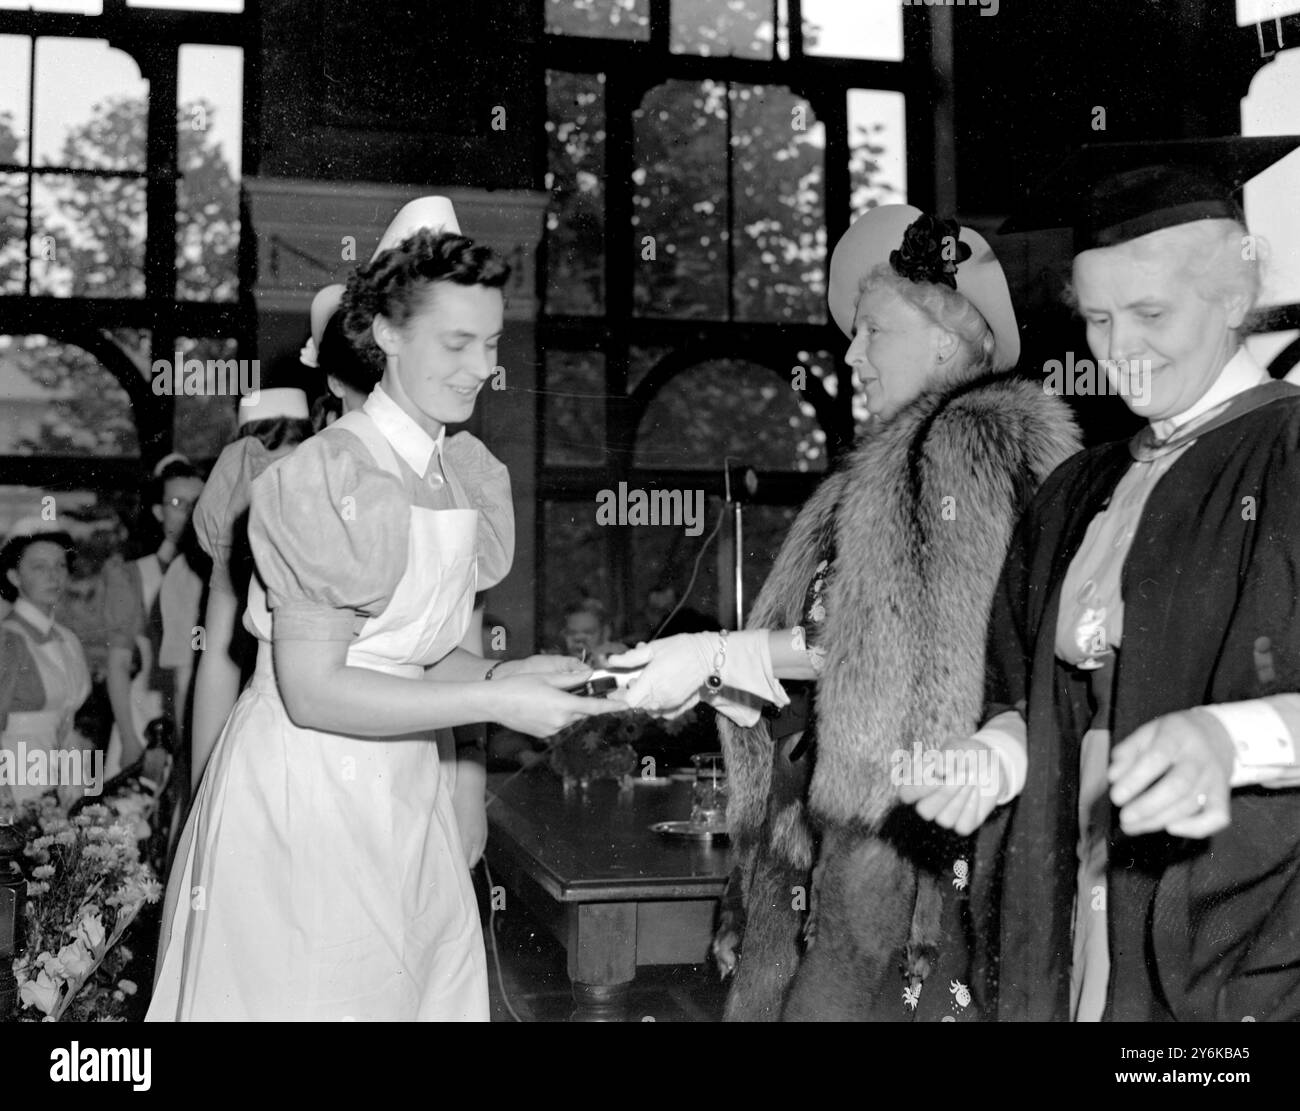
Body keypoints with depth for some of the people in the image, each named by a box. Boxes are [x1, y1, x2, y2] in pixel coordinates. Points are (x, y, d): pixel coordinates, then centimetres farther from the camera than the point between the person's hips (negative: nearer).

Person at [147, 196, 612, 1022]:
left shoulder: (463, 473, 7)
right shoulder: (331, 477, -17)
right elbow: (312, 689, -19)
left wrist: (505, 673, -7)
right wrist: (495, 702, -21)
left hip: (404, 788, 7)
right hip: (306, 794, -7)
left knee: (437, 987, 10)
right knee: (322, 994, 2)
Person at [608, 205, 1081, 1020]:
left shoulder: (972, 439, -7)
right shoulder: (899, 457, 21)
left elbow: (920, 644, -17)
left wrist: (722, 657, -14)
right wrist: (709, 670, 3)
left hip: (909, 830, -8)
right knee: (780, 989, 8)